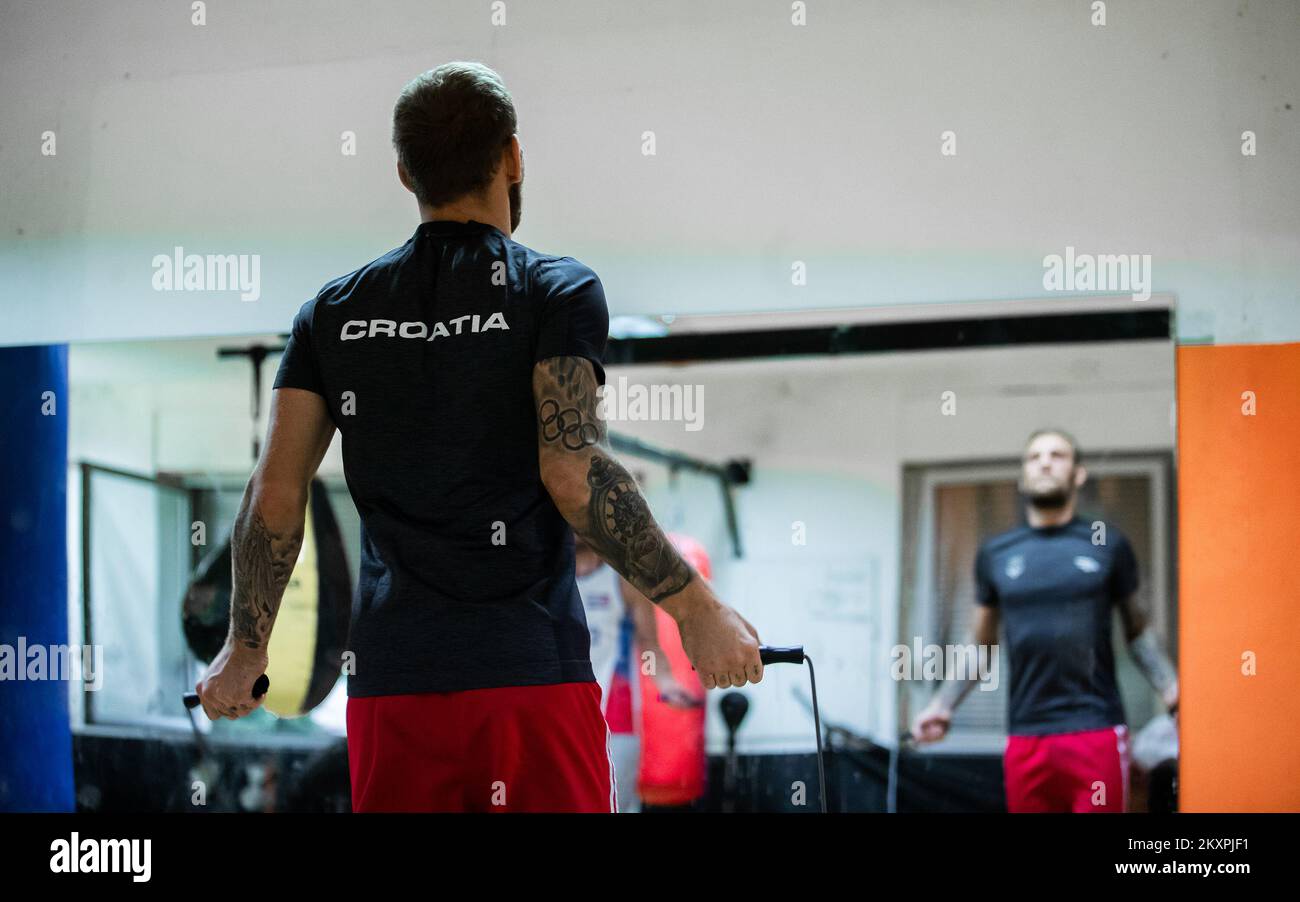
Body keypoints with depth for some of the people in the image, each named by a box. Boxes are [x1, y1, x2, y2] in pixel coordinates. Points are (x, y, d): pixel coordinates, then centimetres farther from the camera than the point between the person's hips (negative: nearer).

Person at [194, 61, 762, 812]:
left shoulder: (335, 312, 11)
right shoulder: (557, 292, -2)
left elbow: (275, 494, 7)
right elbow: (573, 471, -14)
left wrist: (245, 649, 17)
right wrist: (696, 608, -11)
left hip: (391, 680, 4)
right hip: (531, 674, -4)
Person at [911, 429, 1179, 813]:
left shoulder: (1107, 545, 5)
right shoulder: (996, 554, 10)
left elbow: (1138, 632, 10)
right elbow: (981, 647, 17)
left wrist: (1172, 692, -5)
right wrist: (942, 704, 5)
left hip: (1096, 731, -2)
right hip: (1025, 736, 2)